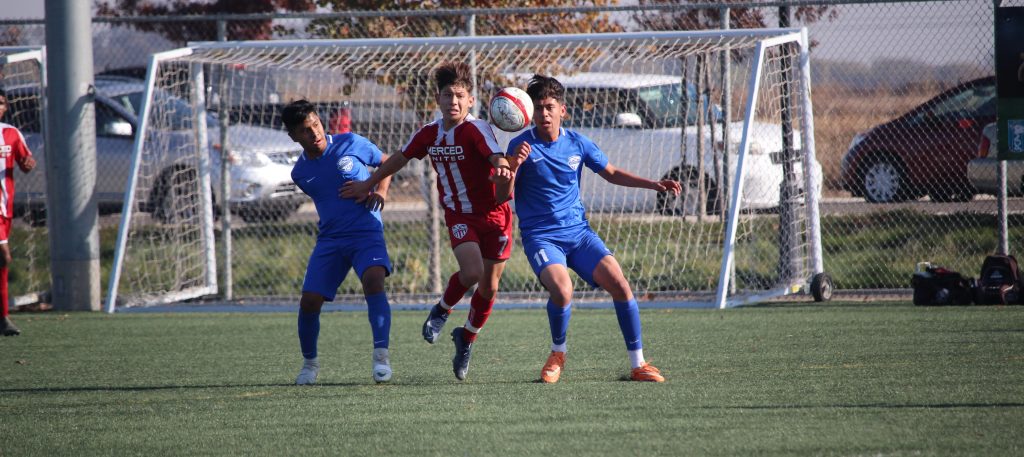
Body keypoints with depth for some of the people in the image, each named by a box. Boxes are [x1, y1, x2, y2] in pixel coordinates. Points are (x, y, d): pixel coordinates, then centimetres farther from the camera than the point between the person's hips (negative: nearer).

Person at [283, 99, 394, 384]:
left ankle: (381, 356, -29)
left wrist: (381, 191, -5)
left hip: (367, 233, -3)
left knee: (374, 281, -30)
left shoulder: (350, 144, -3)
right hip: (329, 240, 3)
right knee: (309, 301, -7)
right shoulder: (300, 173, 5)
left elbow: (386, 163, 12)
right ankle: (310, 363, 18)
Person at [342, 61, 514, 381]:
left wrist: (503, 172, -60)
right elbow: (399, 159, 15)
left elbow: (497, 157, -36)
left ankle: (467, 340, 30)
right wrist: (369, 185, 25)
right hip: (459, 216, 2)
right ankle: (442, 310, 6)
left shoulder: (476, 130, -18)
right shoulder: (428, 134, -3)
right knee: (471, 272, -24)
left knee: (489, 286, 5)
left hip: (494, 215, -2)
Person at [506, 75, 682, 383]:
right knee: (562, 291, -29)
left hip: (578, 231, 4)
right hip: (540, 236, -4)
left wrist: (653, 184, 9)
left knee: (618, 283, -14)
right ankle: (557, 355, 0)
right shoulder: (522, 146, -8)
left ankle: (638, 364, -3)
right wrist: (514, 166, -29)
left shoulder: (578, 143, 3)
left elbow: (611, 173, 19)